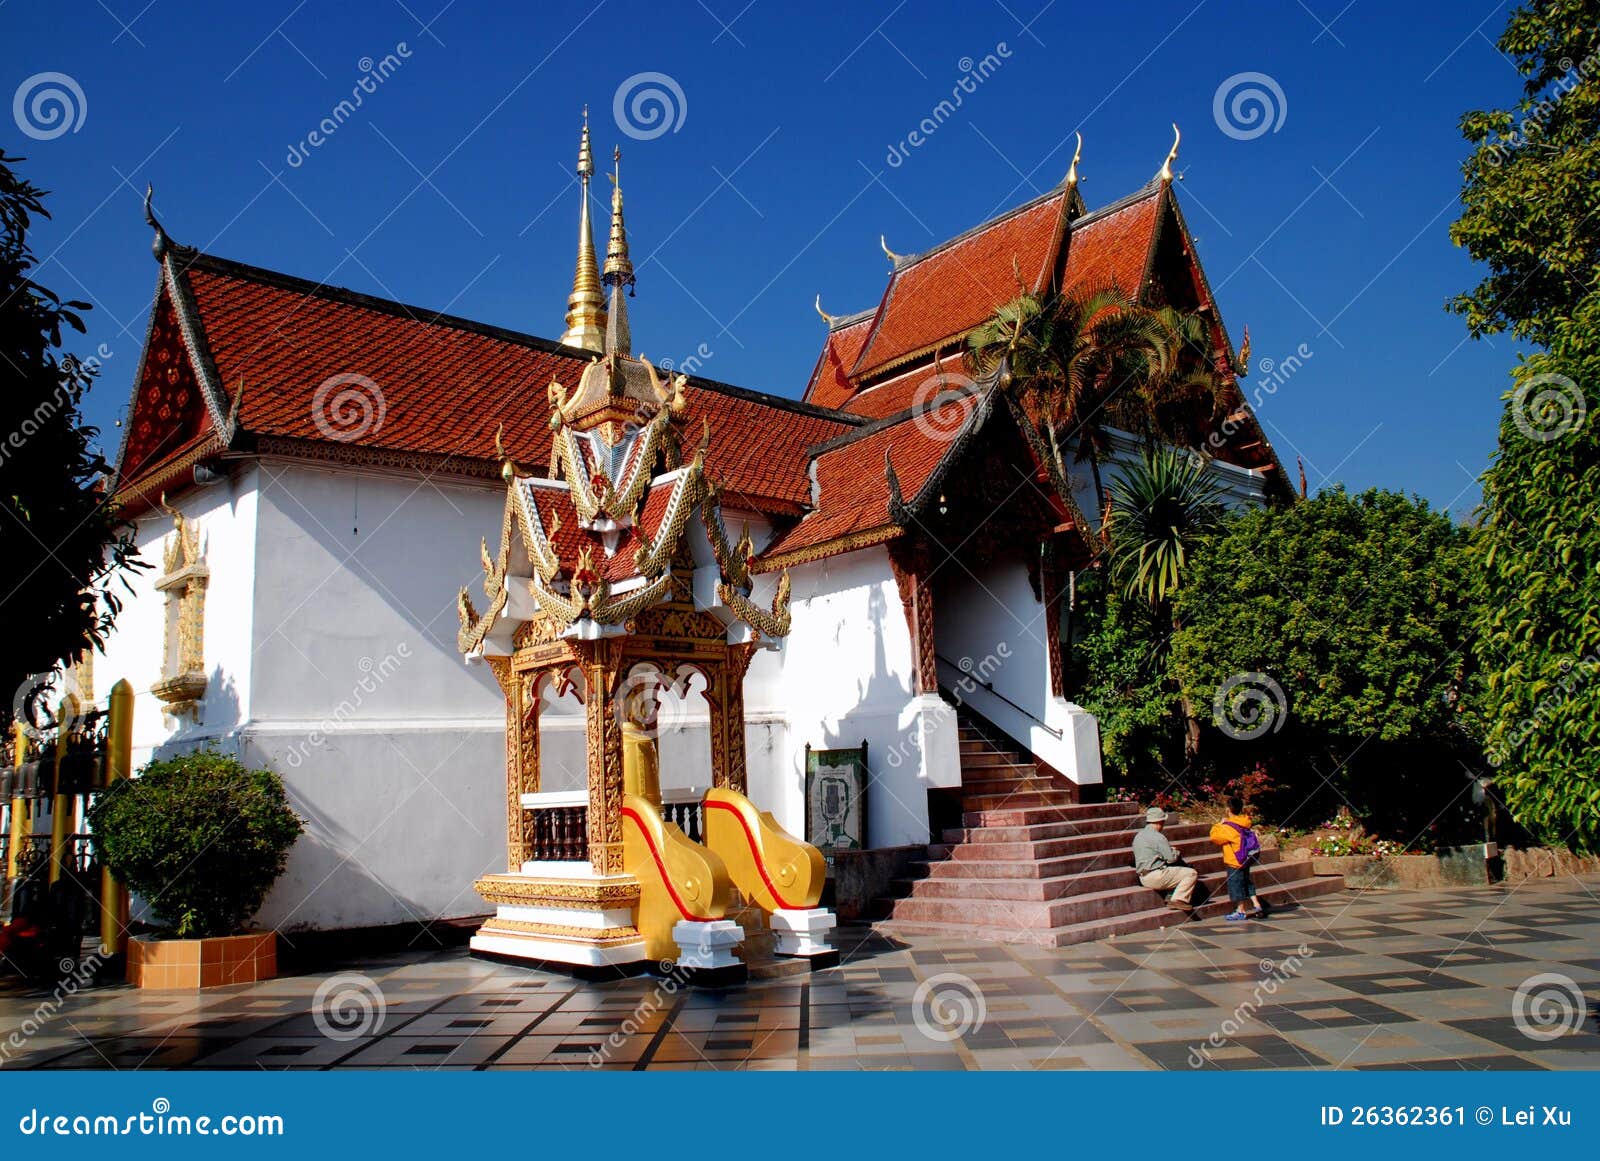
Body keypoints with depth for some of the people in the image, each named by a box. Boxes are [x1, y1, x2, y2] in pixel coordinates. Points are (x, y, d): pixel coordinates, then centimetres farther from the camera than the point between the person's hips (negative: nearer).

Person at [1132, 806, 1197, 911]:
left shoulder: (1138, 836, 15)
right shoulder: (1157, 837, -14)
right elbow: (1171, 858, -14)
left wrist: (1171, 850, 16)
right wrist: (1177, 853, 8)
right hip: (1156, 876, -9)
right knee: (1192, 873, -6)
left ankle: (1172, 896, 10)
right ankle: (1179, 899, -17)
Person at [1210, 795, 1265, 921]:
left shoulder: (1228, 827, -22)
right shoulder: (1244, 823, 2)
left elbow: (1214, 836, -16)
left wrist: (1220, 824, -5)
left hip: (1235, 862, -8)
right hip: (1246, 859, 8)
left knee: (1236, 884, 3)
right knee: (1246, 881, 23)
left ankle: (1240, 911, 12)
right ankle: (1256, 905, 24)